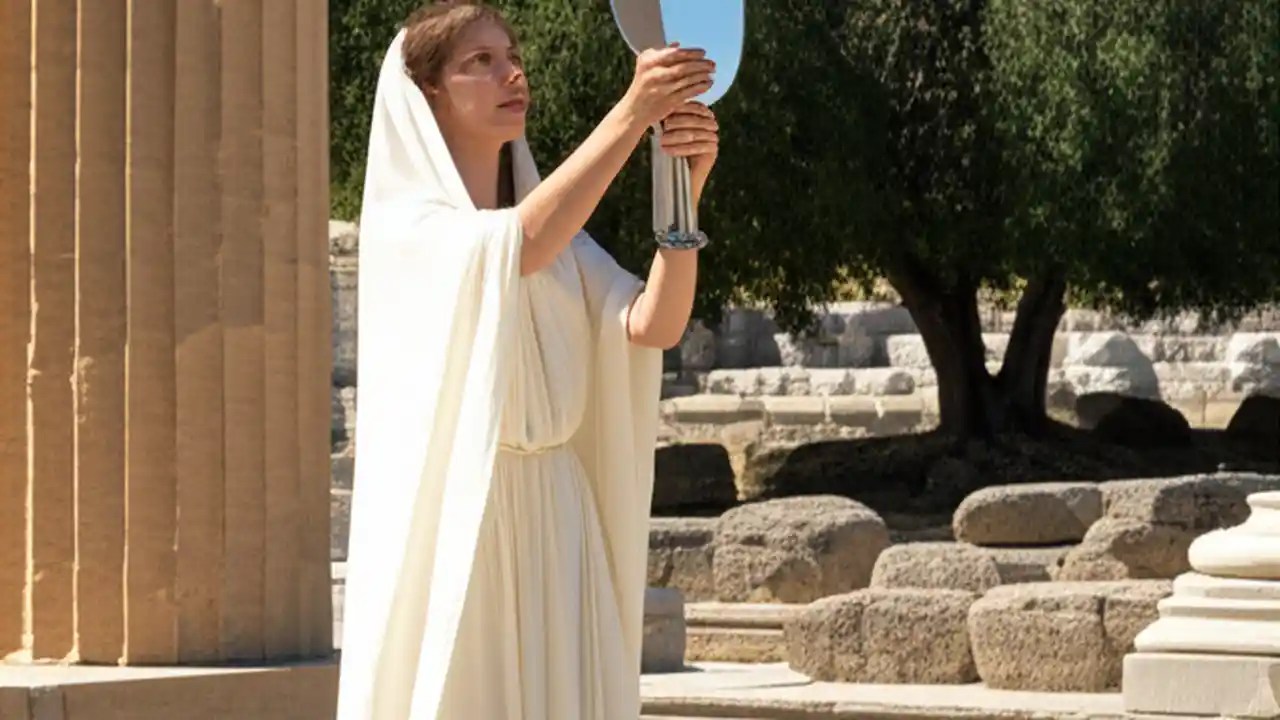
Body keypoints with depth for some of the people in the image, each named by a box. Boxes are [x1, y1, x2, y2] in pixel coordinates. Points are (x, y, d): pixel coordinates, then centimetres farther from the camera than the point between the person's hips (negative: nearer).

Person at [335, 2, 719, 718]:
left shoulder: (556, 226, 14)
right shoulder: (401, 223, -4)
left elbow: (655, 325, -4)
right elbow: (520, 247, -25)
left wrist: (685, 187, -18)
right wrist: (631, 114, -28)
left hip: (556, 523, 5)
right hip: (452, 522, -5)